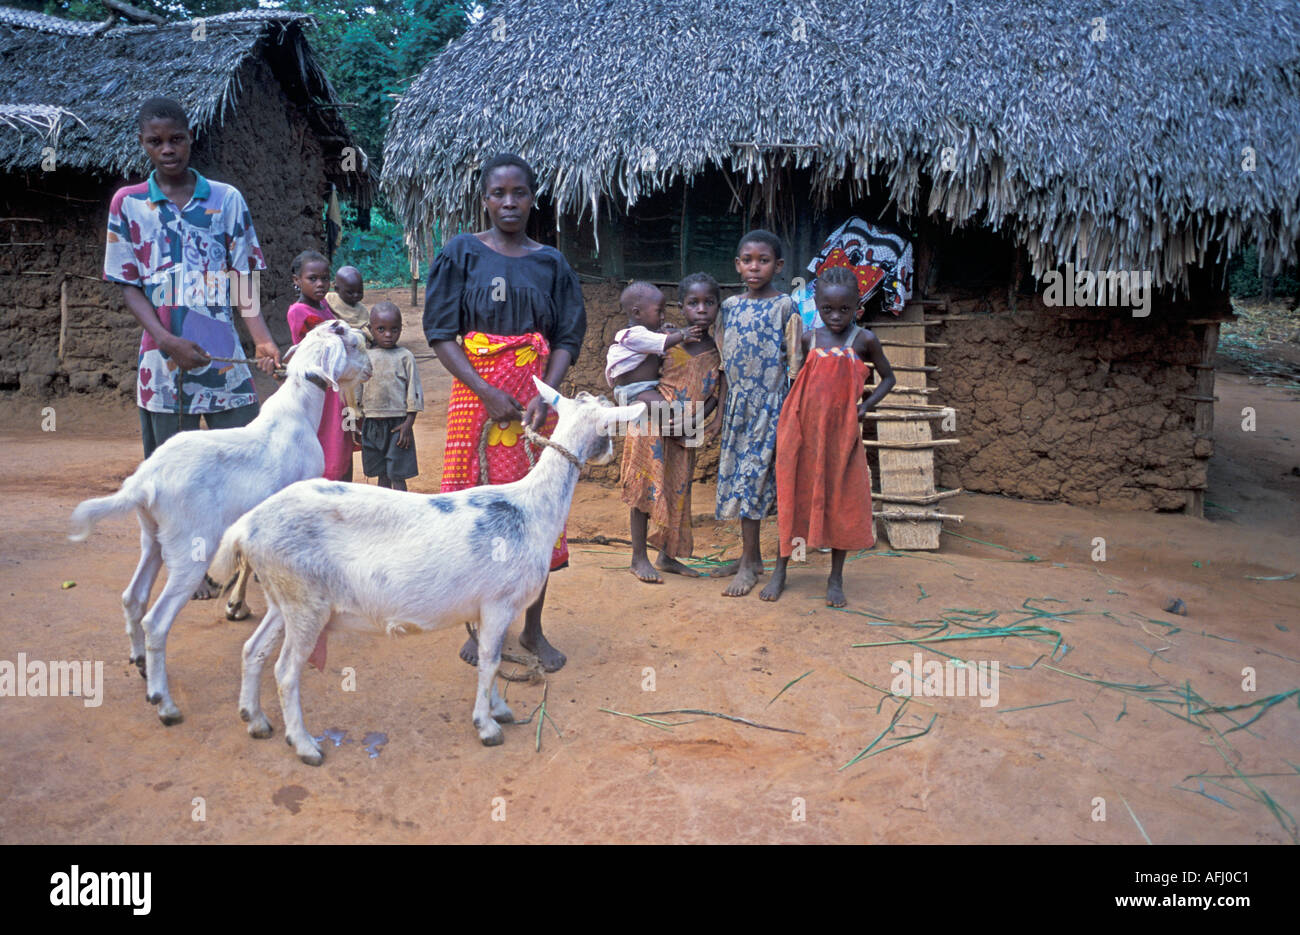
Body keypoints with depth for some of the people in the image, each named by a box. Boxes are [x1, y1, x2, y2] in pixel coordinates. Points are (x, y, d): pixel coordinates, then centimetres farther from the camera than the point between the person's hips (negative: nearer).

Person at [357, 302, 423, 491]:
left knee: (397, 476, -2)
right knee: (382, 475, 12)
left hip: (397, 423, -3)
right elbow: (357, 391, 12)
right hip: (371, 423, 3)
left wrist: (408, 422, -10)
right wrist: (357, 424, 9)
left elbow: (414, 391, -3)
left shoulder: (404, 357, -3)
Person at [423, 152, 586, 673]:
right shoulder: (462, 254, 4)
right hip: (477, 397, -2)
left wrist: (545, 395, -12)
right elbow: (442, 334, -3)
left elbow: (567, 338, 6)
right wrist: (488, 394, -15)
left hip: (536, 400, 2)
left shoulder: (550, 263, 10)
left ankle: (533, 629, 16)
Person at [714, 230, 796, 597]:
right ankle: (751, 555, 21)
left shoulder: (783, 307, -6)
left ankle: (748, 565, 1)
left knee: (751, 477, -7)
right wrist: (722, 406, 15)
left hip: (767, 404, -6)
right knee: (735, 476, 9)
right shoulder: (731, 305, 10)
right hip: (737, 403, 6)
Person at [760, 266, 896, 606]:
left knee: (841, 501, 3)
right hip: (804, 430, 1)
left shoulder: (864, 340, -1)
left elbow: (887, 377, 9)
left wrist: (865, 406, -5)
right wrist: (791, 414, 2)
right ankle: (780, 570, 18)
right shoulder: (808, 339, 3)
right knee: (794, 497, 6)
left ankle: (836, 578, 17)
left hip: (842, 432, -1)